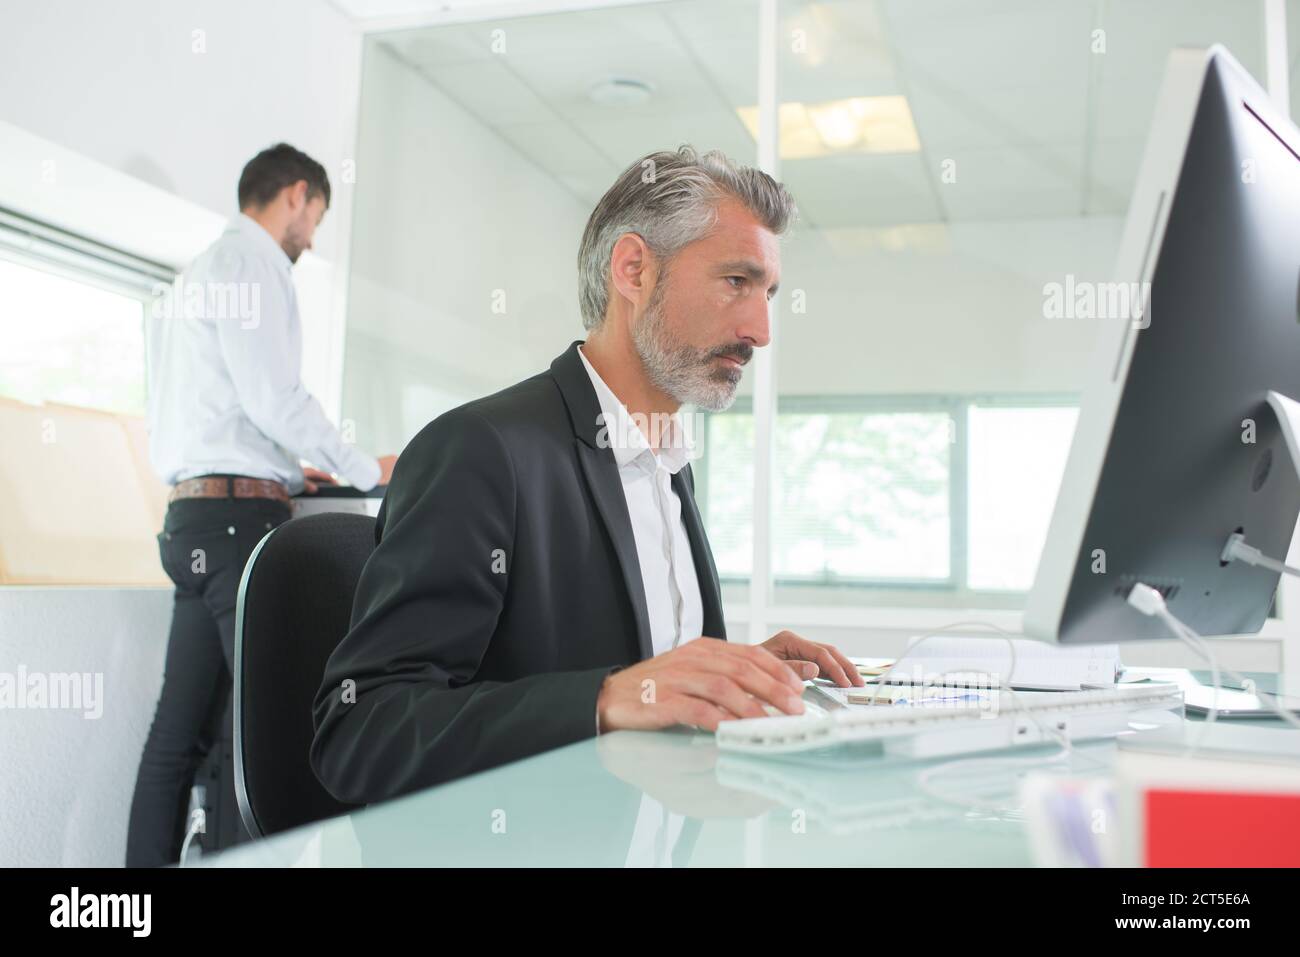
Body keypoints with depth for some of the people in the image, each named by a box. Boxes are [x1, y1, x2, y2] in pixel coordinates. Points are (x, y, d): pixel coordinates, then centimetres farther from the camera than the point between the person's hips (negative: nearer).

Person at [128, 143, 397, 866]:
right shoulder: (252, 261, -5)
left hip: (192, 516, 9)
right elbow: (272, 394, -14)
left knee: (183, 728, 7)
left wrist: (284, 474, 23)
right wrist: (366, 472, -4)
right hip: (241, 515, -9)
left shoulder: (197, 273, 24)